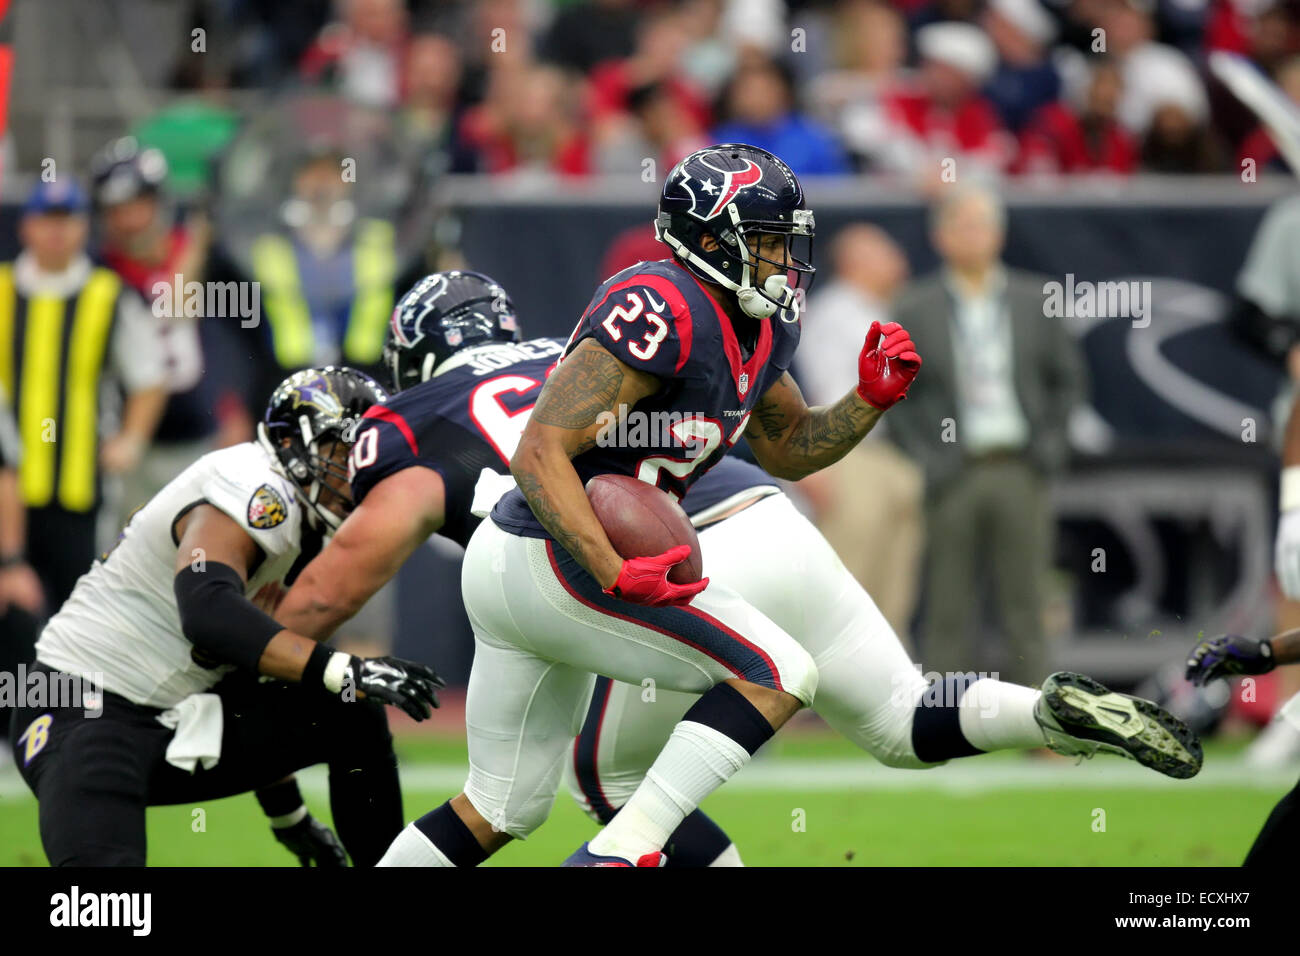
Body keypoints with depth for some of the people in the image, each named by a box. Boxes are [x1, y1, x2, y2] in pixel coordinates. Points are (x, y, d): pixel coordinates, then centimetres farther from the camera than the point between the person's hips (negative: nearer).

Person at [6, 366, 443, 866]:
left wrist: (285, 810, 28)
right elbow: (208, 612, -38)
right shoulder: (255, 491, -19)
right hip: (86, 713, -10)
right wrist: (346, 673, -41)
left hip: (174, 724, 10)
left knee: (356, 720, 0)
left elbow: (249, 644, 24)